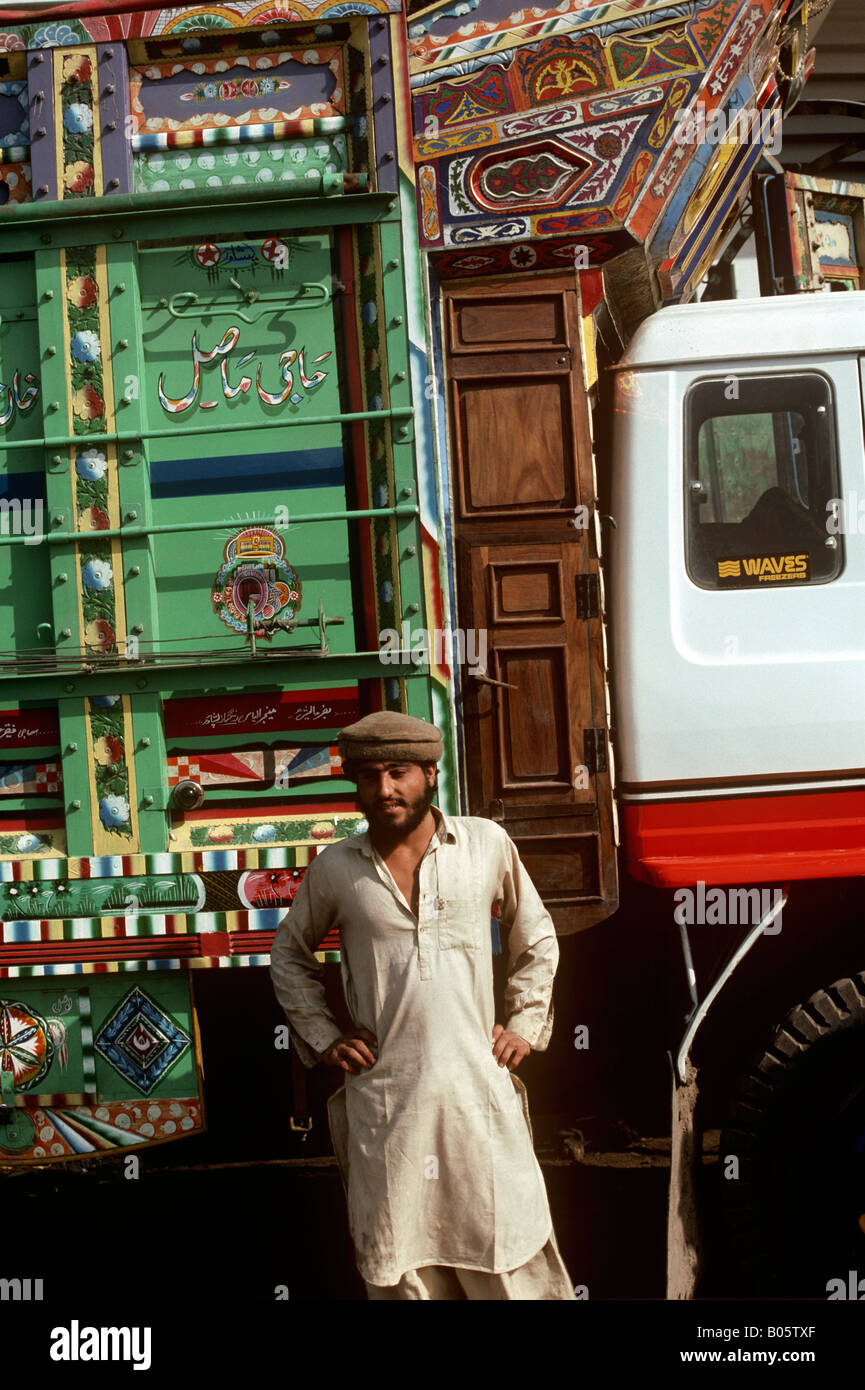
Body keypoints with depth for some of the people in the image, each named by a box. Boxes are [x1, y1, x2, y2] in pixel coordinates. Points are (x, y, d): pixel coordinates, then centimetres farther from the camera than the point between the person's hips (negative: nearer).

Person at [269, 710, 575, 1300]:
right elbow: (290, 954, 19)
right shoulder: (336, 869, 3)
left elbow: (537, 939, 17)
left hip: (480, 1091, 0)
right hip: (383, 1099, 1)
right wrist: (323, 1037, 9)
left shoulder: (487, 843, 3)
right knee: (400, 1272, 6)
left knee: (516, 1271, 2)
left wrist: (525, 1025, 8)